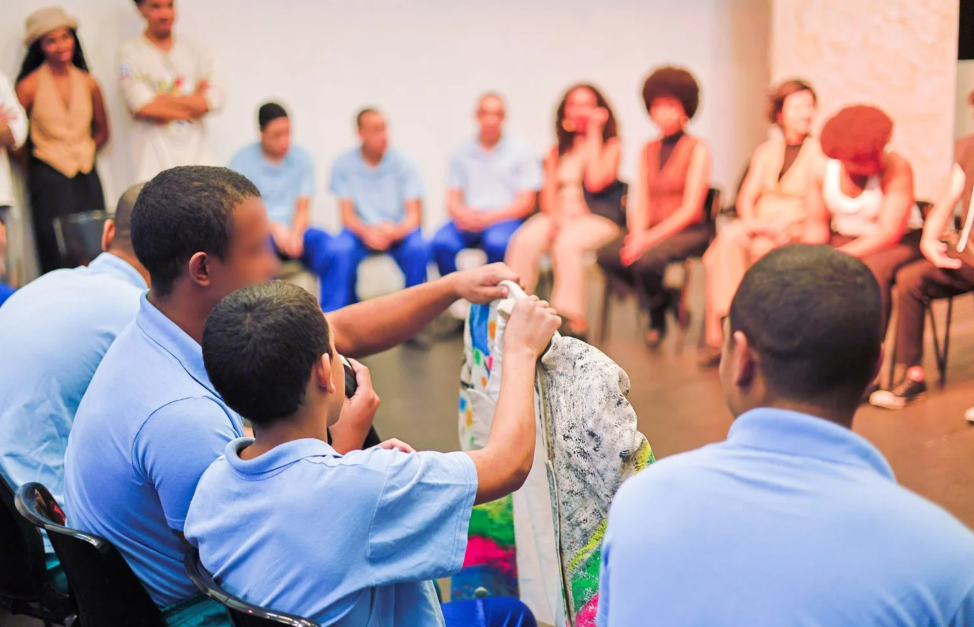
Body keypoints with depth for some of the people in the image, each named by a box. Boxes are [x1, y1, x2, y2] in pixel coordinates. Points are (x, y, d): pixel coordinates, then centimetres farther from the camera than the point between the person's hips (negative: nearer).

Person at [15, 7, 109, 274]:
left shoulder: (88, 83, 5)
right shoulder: (30, 85, -5)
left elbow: (102, 131, 18)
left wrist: (84, 153, 8)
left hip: (86, 177, 4)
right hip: (48, 178, -3)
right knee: (56, 258, -3)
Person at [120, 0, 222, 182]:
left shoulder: (194, 51, 13)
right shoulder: (130, 52, 1)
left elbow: (214, 98, 1)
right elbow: (143, 107, -11)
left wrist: (162, 101, -7)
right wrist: (194, 100, -2)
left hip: (198, 157, 4)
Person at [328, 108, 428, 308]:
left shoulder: (402, 163, -4)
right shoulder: (343, 164, -3)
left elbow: (414, 215, -6)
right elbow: (347, 215, -4)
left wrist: (395, 232, -28)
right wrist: (366, 232, -26)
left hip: (398, 231, 0)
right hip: (361, 229, 0)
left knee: (418, 248, -31)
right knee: (342, 249, -32)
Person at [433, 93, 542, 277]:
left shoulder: (519, 150, 6)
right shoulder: (462, 152, 14)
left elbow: (527, 203, 1)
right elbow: (452, 198, 12)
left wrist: (489, 217, -13)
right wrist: (461, 214, -13)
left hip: (505, 219, -2)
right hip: (468, 220, 2)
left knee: (497, 243, -36)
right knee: (442, 242, -29)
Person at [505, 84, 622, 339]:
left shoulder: (611, 145, 5)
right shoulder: (558, 151, 20)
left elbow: (595, 182, -13)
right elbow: (548, 192, 12)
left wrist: (593, 132, -6)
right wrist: (554, 218, -12)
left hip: (596, 220, -4)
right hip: (559, 216, 4)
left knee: (567, 243, -36)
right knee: (524, 241, -27)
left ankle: (572, 318, -35)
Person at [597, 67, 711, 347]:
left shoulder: (697, 149, -2)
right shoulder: (648, 150, 15)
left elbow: (690, 208, -9)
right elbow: (641, 202, 9)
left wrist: (649, 239, -18)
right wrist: (637, 235, -12)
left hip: (690, 231, -5)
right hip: (651, 229, 5)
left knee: (647, 260, -35)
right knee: (608, 256, -24)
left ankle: (657, 314, -2)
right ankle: (665, 300, 0)